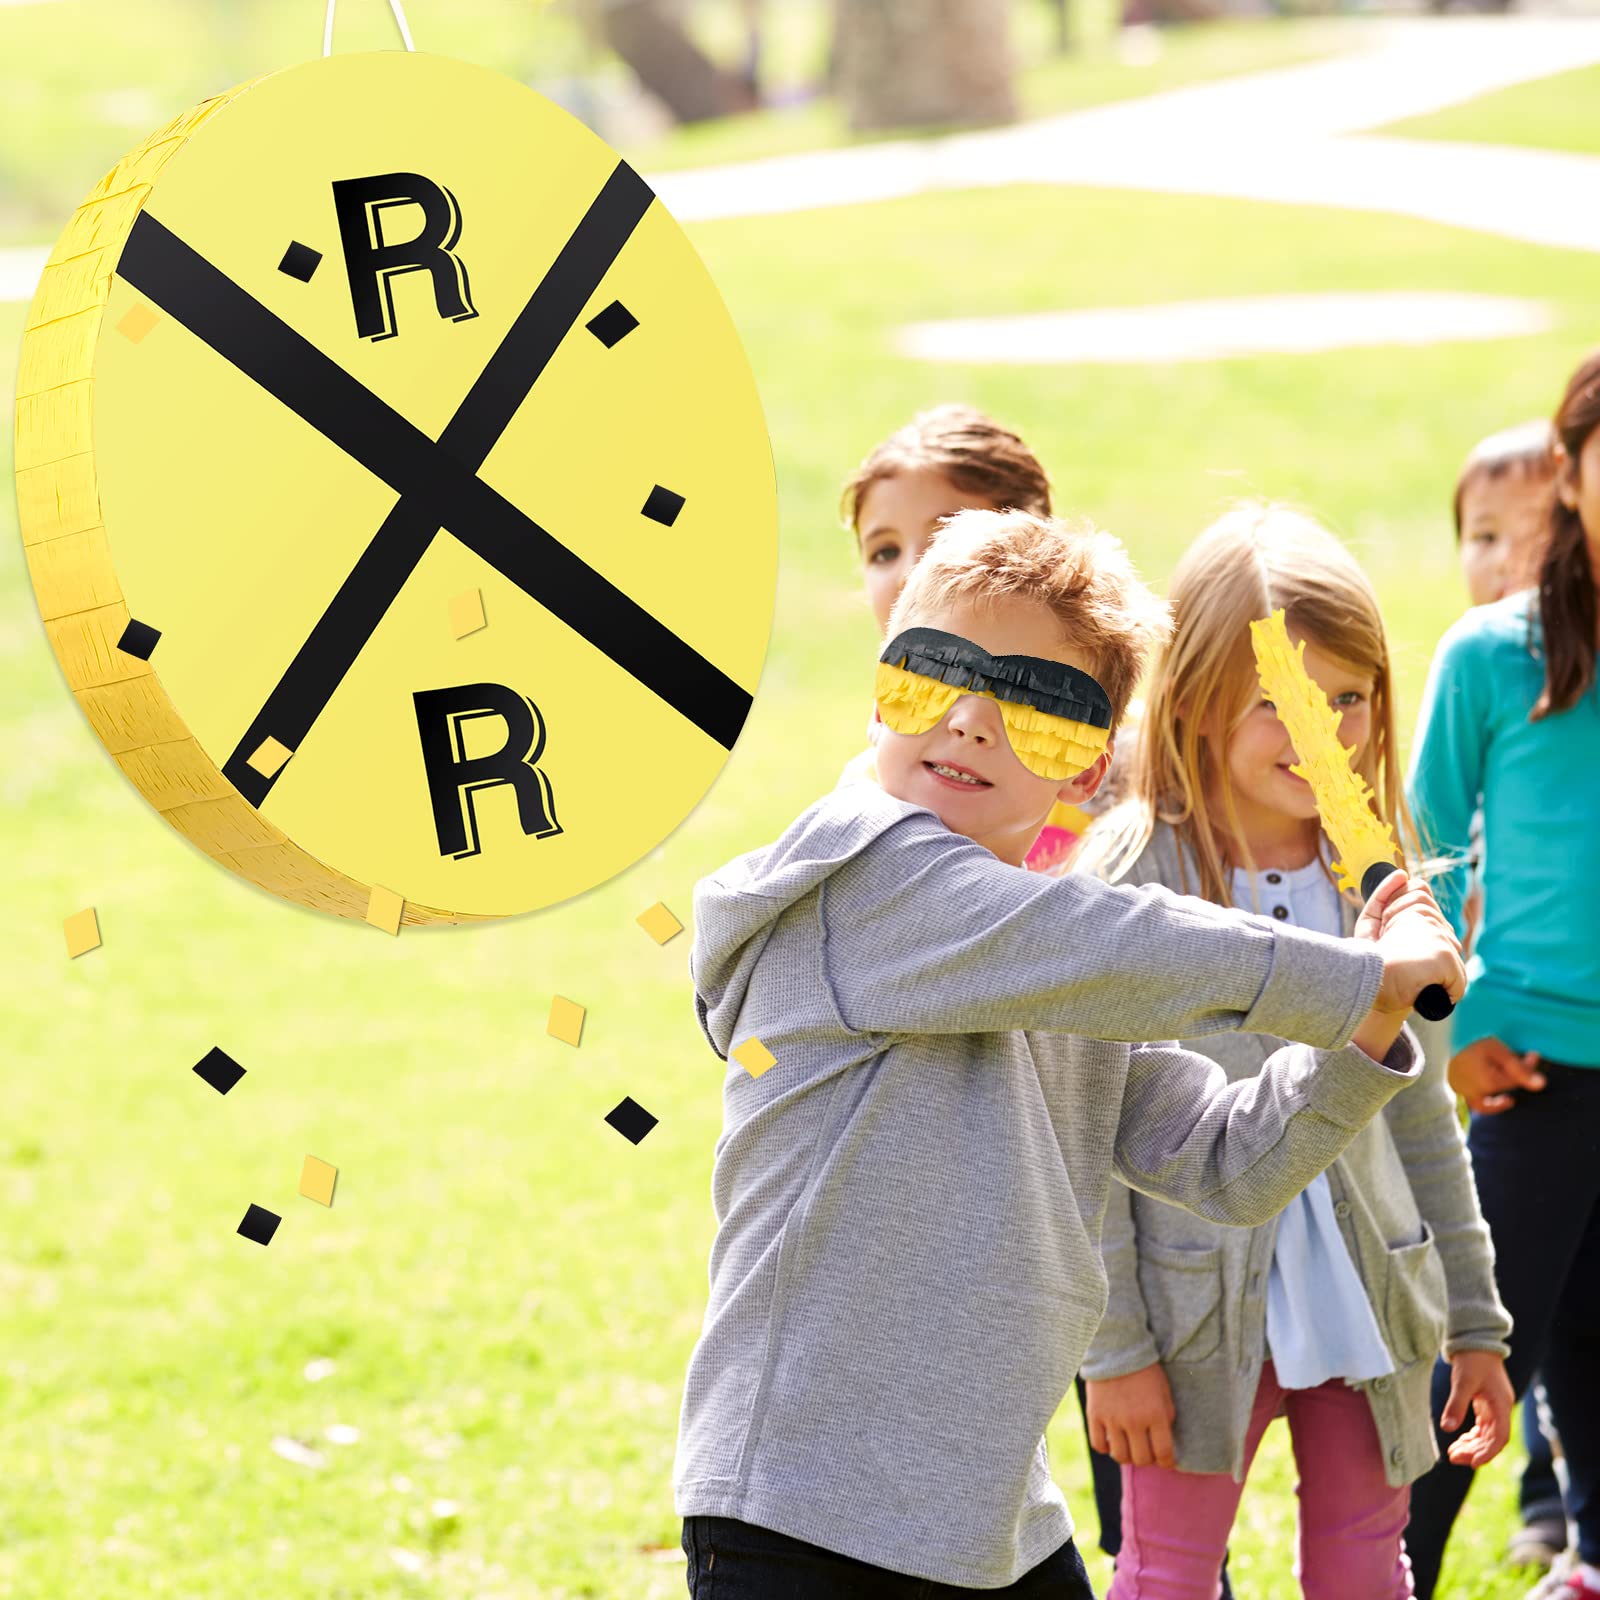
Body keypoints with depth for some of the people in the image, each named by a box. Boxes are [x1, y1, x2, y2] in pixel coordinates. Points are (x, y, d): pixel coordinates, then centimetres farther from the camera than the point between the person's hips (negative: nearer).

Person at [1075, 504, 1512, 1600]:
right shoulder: (1132, 878, -11)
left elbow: (1423, 1117, 12)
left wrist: (1474, 1320, 13)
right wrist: (1112, 1345, -12)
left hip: (1366, 1306, 4)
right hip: (1199, 1310, -4)